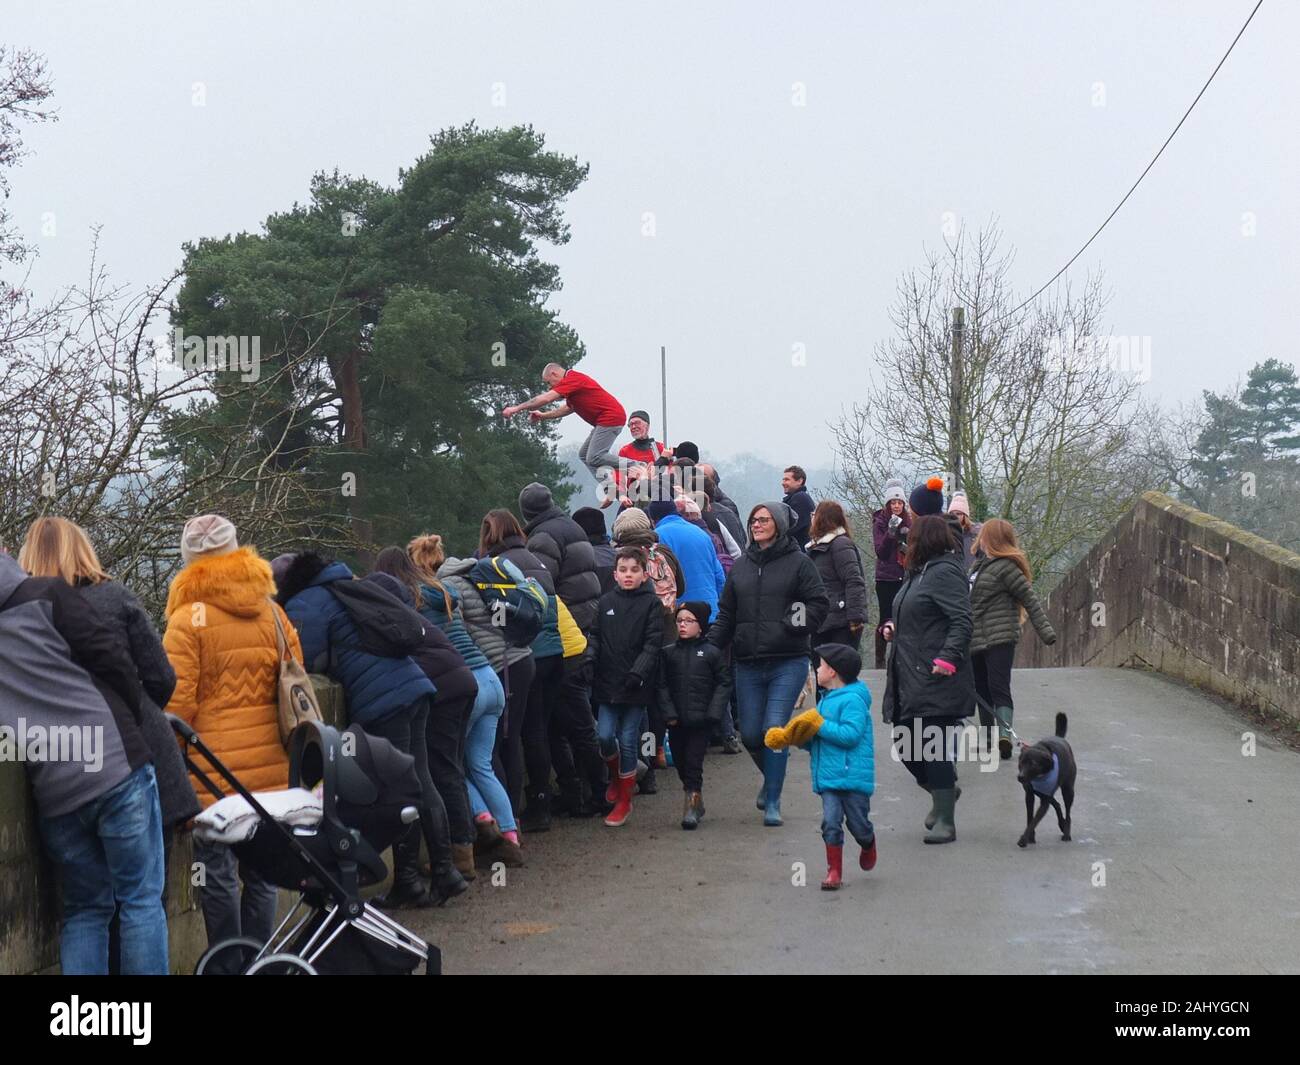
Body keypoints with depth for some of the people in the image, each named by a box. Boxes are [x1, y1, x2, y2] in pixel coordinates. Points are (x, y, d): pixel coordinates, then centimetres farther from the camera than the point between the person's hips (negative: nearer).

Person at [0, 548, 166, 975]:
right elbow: (111, 657, -2)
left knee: (85, 907, 17)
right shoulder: (44, 596, -2)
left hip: (52, 793, 4)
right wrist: (132, 722, 11)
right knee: (141, 899, 5)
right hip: (115, 766, -4)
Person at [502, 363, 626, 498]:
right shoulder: (573, 380, 18)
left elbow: (545, 399, -21)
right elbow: (568, 408, 31)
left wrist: (516, 408, -17)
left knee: (594, 457, -14)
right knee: (584, 455, 11)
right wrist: (543, 416, 26)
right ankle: (607, 487, 4)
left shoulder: (572, 380, -15)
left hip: (610, 418, -11)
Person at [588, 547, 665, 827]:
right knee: (605, 736, -5)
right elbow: (596, 635, 9)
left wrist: (638, 672, -16)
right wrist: (590, 656, -10)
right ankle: (616, 774, 27)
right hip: (608, 682, 3)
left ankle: (624, 800, 13)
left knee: (628, 740, 1)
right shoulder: (606, 601, 7)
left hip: (636, 685, -2)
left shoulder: (651, 603, -1)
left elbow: (653, 643, -6)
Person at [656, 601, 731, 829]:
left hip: (700, 720, -3)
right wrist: (669, 713, -6)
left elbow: (724, 684, 1)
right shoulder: (668, 653, 7)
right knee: (680, 763, 9)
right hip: (677, 722, 3)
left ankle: (691, 806, -4)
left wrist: (713, 714, -8)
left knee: (693, 762, -8)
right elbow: (662, 686, 6)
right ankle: (696, 803, 25)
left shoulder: (712, 653, 1)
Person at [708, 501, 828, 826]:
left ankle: (772, 802, 2)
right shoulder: (741, 565, 13)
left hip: (788, 662, -4)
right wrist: (709, 646, 3)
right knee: (750, 735, 6)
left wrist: (793, 625, -16)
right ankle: (772, 779, 35)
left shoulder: (798, 562, -1)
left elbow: (818, 604, -3)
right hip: (747, 665, 5)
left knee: (774, 730, -10)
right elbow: (726, 614, 14)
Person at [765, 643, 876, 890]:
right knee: (830, 823, -3)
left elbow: (851, 734, -24)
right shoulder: (826, 701, 16)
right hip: (829, 776, 7)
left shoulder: (852, 700, -13)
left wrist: (820, 726, -21)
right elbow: (818, 740, 20)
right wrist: (790, 737, 5)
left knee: (858, 823, 6)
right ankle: (834, 871, 2)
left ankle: (868, 847, 38)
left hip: (853, 775, -7)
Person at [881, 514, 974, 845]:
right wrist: (896, 628, 11)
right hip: (909, 678, 10)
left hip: (936, 679, -10)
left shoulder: (945, 572, -13)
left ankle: (945, 821, -1)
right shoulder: (919, 572, 18)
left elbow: (962, 621, -21)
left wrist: (948, 656, -30)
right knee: (905, 743, 11)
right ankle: (944, 790, 32)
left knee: (935, 748, -7)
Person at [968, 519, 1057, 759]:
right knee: (982, 692, 10)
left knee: (998, 689, -16)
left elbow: (1031, 600, -13)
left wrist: (1045, 631, -17)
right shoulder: (979, 564, 14)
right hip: (976, 641, 9)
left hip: (999, 639, -9)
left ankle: (1004, 733, -24)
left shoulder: (1005, 567, -12)